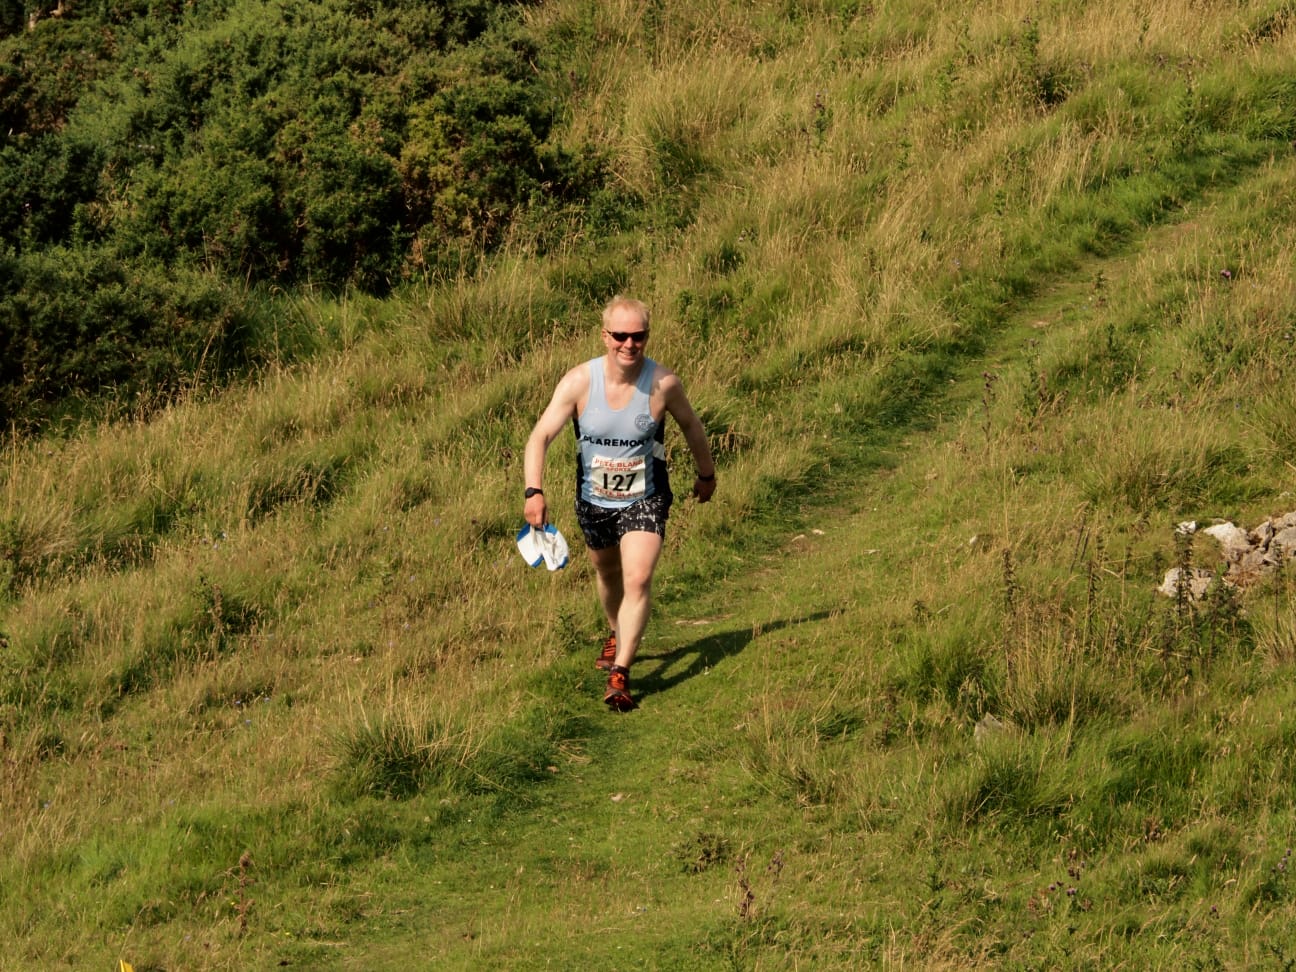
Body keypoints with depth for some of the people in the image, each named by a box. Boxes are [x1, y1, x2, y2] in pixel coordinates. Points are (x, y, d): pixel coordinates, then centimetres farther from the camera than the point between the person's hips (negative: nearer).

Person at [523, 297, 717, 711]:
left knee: (638, 581, -20)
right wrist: (534, 491, -35)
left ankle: (619, 674, -18)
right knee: (607, 573, 24)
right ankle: (617, 635, 54)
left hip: (645, 501, -2)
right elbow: (541, 435, -20)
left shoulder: (663, 384, -18)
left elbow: (691, 426, 2)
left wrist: (706, 474, 17)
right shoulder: (579, 381, -19)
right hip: (594, 501, 2)